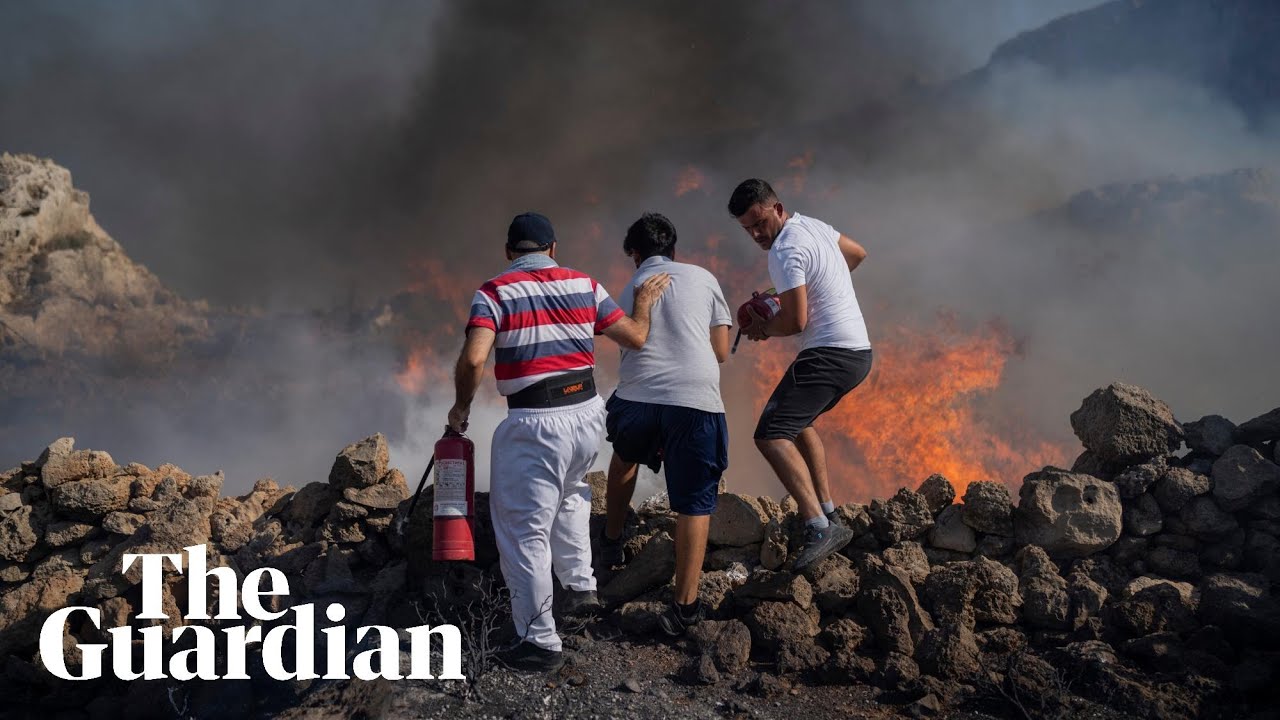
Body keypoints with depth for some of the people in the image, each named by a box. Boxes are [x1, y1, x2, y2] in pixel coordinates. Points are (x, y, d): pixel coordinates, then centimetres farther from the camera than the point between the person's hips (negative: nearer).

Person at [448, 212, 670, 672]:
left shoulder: (495, 293, -4)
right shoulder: (584, 285, 7)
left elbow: (473, 359, -19)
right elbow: (635, 338, 11)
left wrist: (461, 407, -2)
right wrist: (644, 303, 30)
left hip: (535, 423, -5)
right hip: (587, 413, 6)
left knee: (525, 531, 2)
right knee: (569, 495, 33)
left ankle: (540, 642, 5)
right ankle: (580, 586, 33)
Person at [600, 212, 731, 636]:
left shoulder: (628, 291, 18)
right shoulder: (703, 279, 13)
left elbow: (629, 346, 17)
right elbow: (721, 352, 13)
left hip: (637, 399, 3)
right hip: (695, 400, -2)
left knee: (625, 457, 35)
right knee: (694, 504, 5)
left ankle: (611, 542, 47)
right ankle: (685, 606, 1)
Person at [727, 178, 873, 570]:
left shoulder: (786, 252, -16)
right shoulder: (813, 225, 13)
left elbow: (796, 321, -19)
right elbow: (857, 253, 29)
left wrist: (762, 328, 0)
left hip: (828, 354, -11)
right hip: (858, 350, 11)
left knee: (771, 435, -18)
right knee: (798, 421, 29)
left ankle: (820, 528, -30)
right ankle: (827, 511, 26)